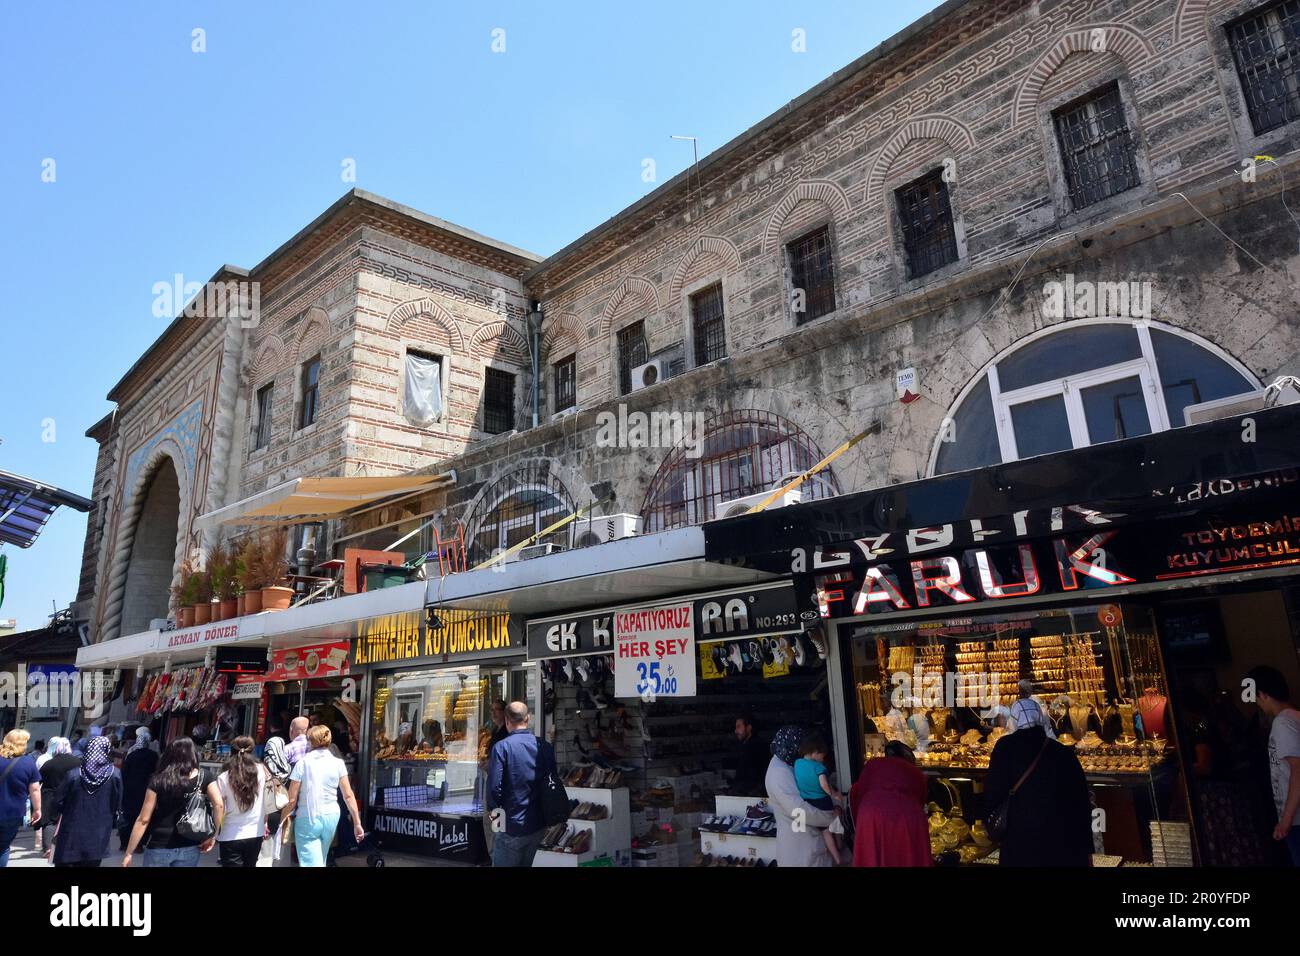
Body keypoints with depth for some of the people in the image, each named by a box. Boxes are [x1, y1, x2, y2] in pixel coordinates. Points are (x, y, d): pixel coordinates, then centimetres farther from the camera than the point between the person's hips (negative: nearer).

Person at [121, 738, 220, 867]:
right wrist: (213, 836, -5)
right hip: (189, 849, 1)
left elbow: (143, 819, -6)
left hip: (159, 847, -1)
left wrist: (129, 853, 1)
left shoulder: (158, 781, -6)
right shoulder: (205, 776, -4)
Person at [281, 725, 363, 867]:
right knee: (320, 860, 24)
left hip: (308, 818, -4)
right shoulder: (338, 763, -1)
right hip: (331, 816, 4)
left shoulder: (303, 763, -8)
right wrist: (357, 823, 3)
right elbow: (348, 795, -1)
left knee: (311, 863, -5)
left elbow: (292, 799, -8)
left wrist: (283, 818, 7)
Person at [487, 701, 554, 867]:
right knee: (526, 864, 21)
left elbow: (494, 785, -17)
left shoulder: (501, 747, -14)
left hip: (512, 825, -5)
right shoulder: (545, 747, -1)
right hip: (537, 827, 5)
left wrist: (492, 809, 0)